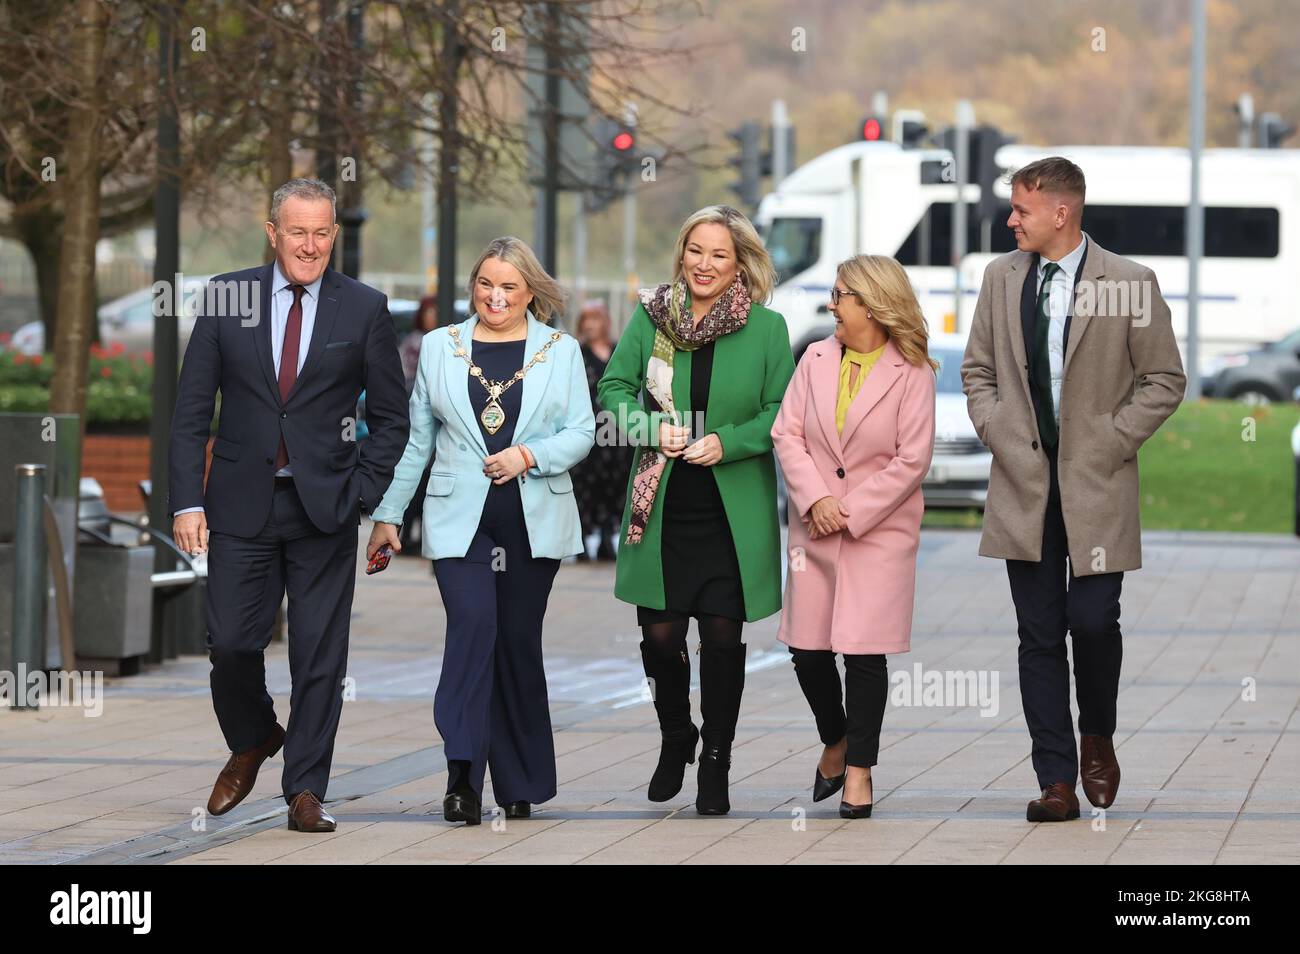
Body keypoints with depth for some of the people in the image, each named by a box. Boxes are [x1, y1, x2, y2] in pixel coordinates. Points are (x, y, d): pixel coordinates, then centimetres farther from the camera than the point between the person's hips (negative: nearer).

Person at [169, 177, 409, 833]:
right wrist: (187, 499, -4)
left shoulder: (365, 310, 2)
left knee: (319, 656, 0)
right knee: (231, 644, -2)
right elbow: (192, 409, 4)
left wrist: (363, 496, -6)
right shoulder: (226, 298, 3)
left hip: (324, 508, 0)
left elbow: (390, 417, 6)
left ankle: (305, 791, 9)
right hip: (242, 503, 0)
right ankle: (252, 743, 27)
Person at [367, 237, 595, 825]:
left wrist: (529, 455, -14)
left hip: (533, 522, 1)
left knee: (518, 641, 4)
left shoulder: (560, 351, 8)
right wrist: (387, 513, 11)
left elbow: (582, 432, 3)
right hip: (460, 518, -1)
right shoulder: (440, 347, 10)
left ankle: (520, 787, 16)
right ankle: (463, 776, -24)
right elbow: (416, 438, 13)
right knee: (473, 624, -19)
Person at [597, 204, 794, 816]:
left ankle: (715, 766, 15)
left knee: (722, 636, 0)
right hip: (661, 508, 1)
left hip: (733, 512, -1)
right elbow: (613, 388, 6)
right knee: (660, 634, 0)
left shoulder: (767, 328, -1)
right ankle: (675, 739, 28)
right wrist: (652, 427, -12)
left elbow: (782, 413, -1)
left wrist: (726, 442, -15)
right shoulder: (651, 317, 3)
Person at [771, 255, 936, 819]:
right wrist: (815, 500, -11)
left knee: (864, 652, -7)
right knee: (807, 649, 4)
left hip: (879, 533, -4)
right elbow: (787, 434, 3)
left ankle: (858, 770, 4)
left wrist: (851, 513, -13)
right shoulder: (817, 360, 6)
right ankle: (836, 741, 29)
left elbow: (912, 460, -10)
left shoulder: (911, 374, -7)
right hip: (816, 528, 4)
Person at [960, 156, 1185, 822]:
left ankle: (1097, 738, 19)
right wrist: (997, 433, 3)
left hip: (1096, 485, -3)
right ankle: (1056, 783, 5)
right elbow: (978, 369, 17)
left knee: (1093, 622, -10)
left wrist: (1111, 441, -7)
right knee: (1039, 637, 2)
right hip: (1023, 482, 3)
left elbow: (1164, 380, 0)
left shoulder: (1130, 283, -6)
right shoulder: (1002, 277, 7)